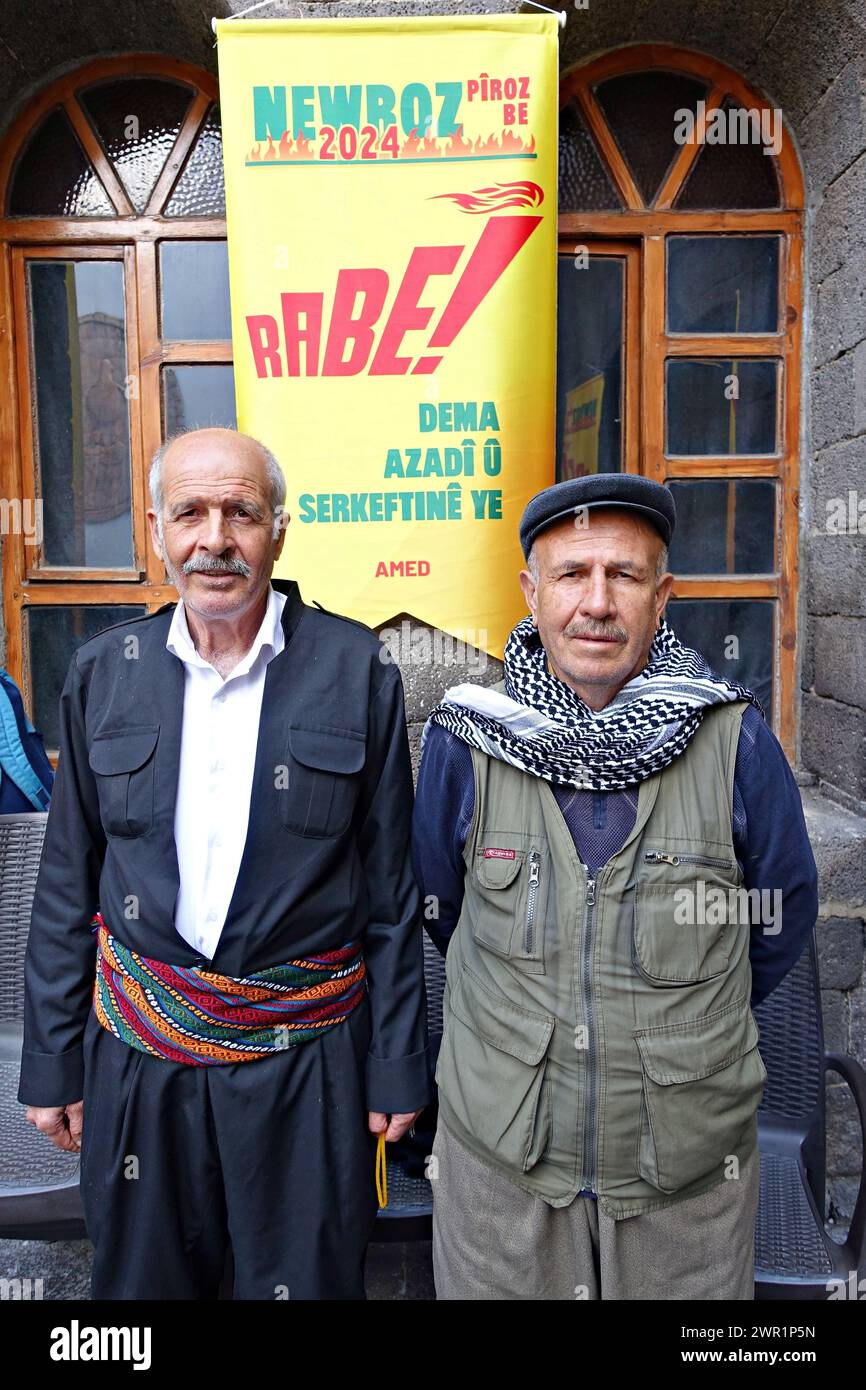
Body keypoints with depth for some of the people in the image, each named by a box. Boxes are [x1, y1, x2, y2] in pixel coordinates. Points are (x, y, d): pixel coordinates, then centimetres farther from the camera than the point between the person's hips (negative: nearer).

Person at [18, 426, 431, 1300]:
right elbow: (66, 885, 6)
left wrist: (396, 1064, -1)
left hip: (304, 1060, -2)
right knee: (140, 1278, 20)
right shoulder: (102, 674, -1)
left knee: (307, 1278, 16)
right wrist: (51, 1061, 7)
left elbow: (390, 887, -4)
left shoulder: (355, 671, -8)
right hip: (137, 1056, 3)